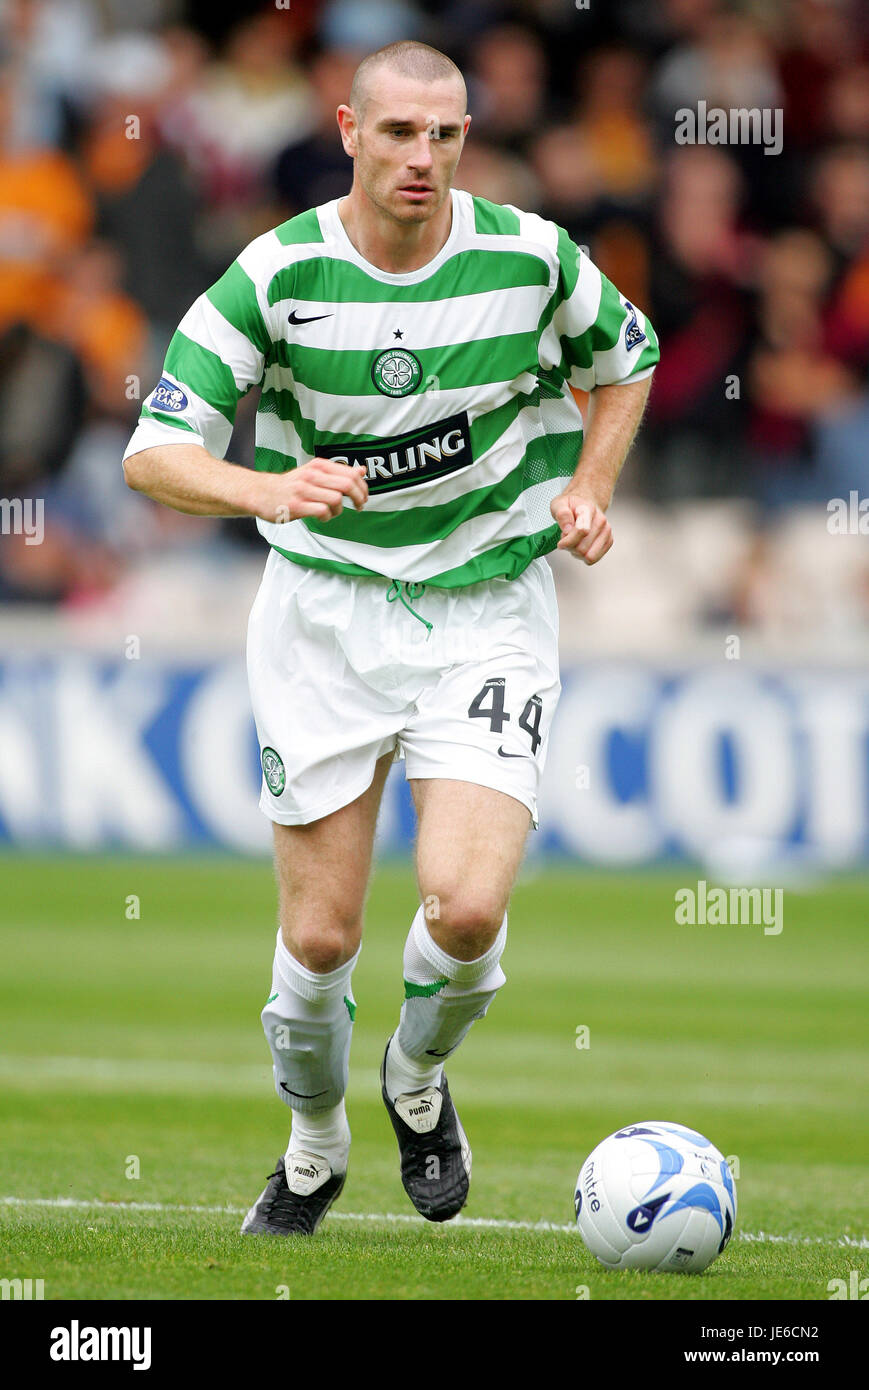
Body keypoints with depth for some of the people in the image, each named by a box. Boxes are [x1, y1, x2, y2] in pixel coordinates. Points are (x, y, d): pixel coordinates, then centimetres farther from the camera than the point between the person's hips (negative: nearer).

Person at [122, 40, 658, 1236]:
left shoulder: (530, 256, -7)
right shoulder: (277, 275, -12)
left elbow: (626, 353, 15)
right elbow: (154, 454, -15)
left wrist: (590, 486, 0)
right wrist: (270, 490, -34)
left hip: (489, 610, 0)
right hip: (327, 610, 0)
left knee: (467, 908, -19)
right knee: (319, 936, 0)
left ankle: (418, 1081, 15)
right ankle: (314, 1149, 30)